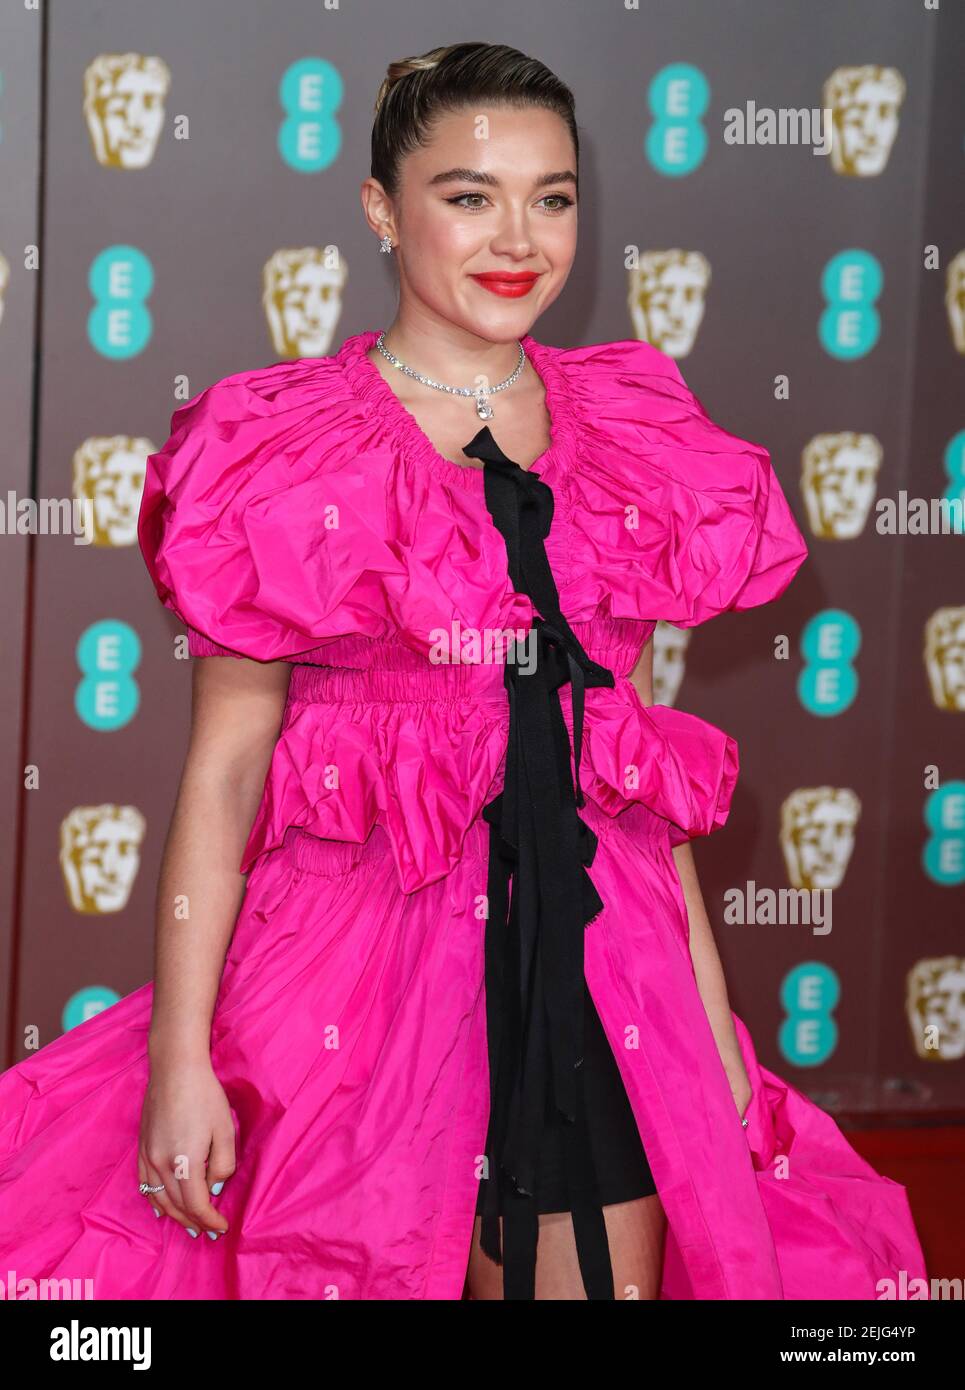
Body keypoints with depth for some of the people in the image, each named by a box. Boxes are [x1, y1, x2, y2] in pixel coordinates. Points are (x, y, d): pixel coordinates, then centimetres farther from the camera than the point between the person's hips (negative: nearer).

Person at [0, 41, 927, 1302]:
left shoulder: (633, 440, 8)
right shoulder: (285, 453, -3)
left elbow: (642, 759, 12)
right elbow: (225, 768, -6)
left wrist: (714, 1026, 10)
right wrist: (178, 1058, -11)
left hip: (590, 966, 4)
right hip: (356, 963, -3)